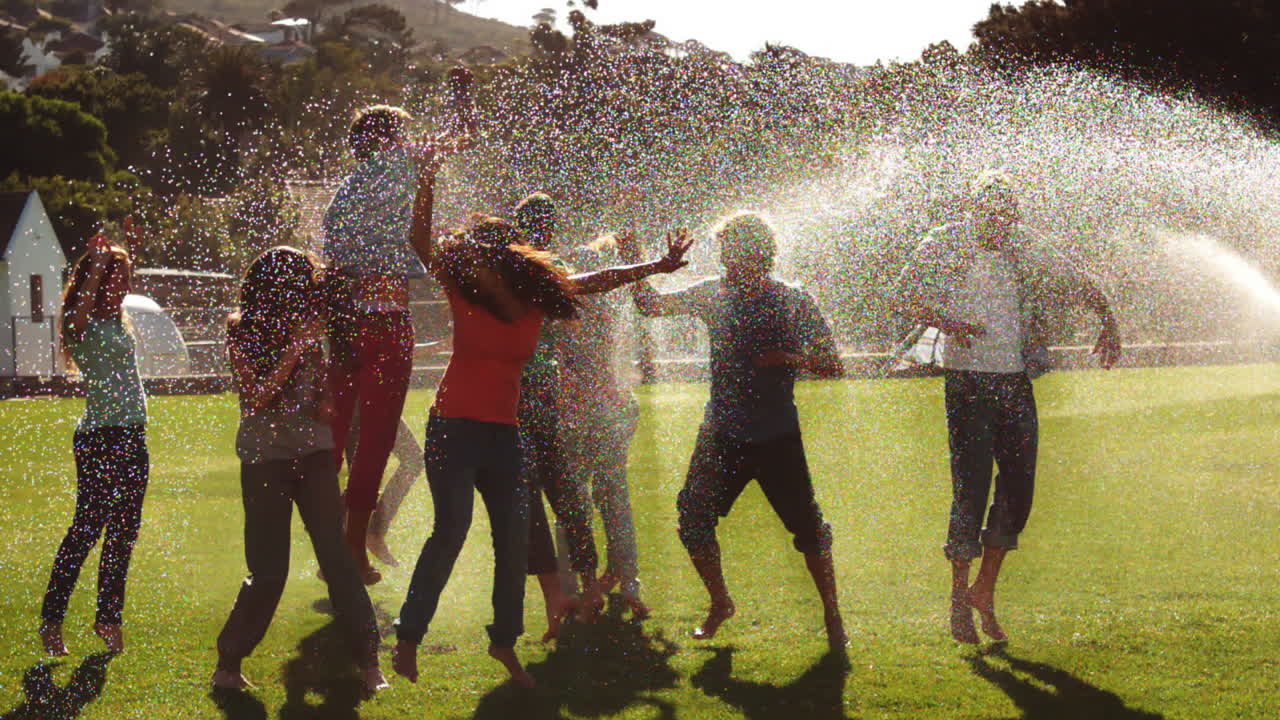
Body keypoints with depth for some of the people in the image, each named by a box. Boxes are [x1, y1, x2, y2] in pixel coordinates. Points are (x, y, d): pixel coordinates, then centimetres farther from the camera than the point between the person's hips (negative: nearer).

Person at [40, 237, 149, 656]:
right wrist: (97, 263, -29)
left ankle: (109, 618, 18)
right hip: (99, 437, -8)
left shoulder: (118, 323, 12)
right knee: (86, 530, -9)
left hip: (133, 436, 8)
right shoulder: (81, 326, -11)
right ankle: (51, 621, -3)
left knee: (124, 533, 10)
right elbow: (80, 308, -32)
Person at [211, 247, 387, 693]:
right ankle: (228, 664, 11)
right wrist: (295, 349, -18)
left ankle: (368, 661, -4)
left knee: (337, 557, -5)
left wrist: (326, 405, 5)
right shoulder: (242, 332, -4)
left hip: (313, 452, 3)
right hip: (265, 457, -3)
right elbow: (257, 397, -14)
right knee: (268, 572, -3)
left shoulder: (307, 326, 8)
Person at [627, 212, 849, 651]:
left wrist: (793, 359, -20)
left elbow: (834, 366, -2)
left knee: (807, 526, -5)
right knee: (693, 520, 0)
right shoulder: (713, 294, 2)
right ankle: (720, 603, 22)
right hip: (722, 434, 3)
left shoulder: (794, 303, -5)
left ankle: (832, 615, 12)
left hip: (777, 437, -3)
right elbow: (651, 305, 8)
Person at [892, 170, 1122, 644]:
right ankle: (960, 599, 4)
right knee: (972, 487, -7)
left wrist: (1107, 321, 6)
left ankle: (985, 589, 16)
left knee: (1019, 485, 2)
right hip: (968, 382, -5)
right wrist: (944, 321, -27)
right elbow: (904, 297, -11)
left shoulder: (1022, 251, 9)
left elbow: (1078, 285, 20)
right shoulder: (944, 247, -4)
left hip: (1015, 380, 5)